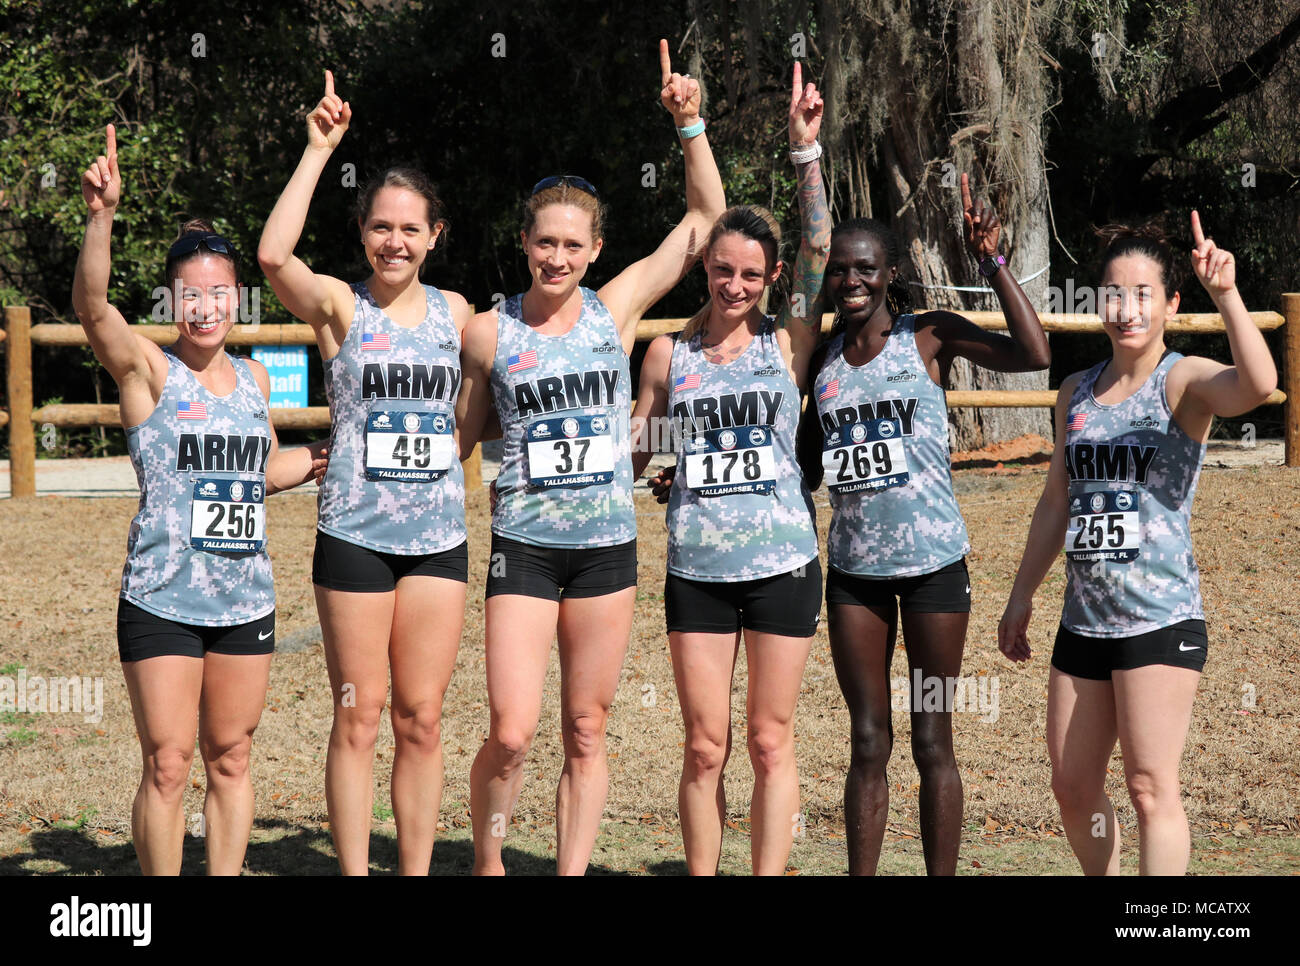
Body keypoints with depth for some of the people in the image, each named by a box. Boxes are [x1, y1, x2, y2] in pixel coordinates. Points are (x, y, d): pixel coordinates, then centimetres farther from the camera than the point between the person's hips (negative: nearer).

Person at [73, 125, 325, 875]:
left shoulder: (254, 378, 11)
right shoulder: (147, 370, -4)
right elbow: (93, 304, -24)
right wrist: (103, 216, -38)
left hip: (246, 598, 5)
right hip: (162, 599, -4)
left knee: (231, 759, 11)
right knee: (167, 764, -3)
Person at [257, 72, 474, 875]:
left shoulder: (456, 312, 9)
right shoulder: (340, 306, -2)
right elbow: (274, 254, -22)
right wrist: (319, 151, -19)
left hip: (439, 534, 3)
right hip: (355, 534, -3)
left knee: (422, 718, 6)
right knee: (360, 717, 1)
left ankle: (417, 872, 15)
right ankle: (355, 873, 10)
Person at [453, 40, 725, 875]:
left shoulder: (617, 307, 2)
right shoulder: (490, 332, 0)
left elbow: (706, 218, 6)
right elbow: (458, 436, 14)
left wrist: (690, 124, -1)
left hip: (608, 547, 2)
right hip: (524, 547, -2)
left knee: (587, 733, 7)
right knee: (512, 735, -9)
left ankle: (573, 875, 17)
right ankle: (487, 862, 14)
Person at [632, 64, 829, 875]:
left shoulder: (788, 342, 3)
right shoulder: (669, 352, 7)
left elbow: (819, 251, -10)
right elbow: (637, 451, 17)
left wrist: (807, 151, -16)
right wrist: (655, 471, -3)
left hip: (783, 563, -1)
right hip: (697, 566, 1)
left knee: (772, 743, 5)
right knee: (705, 748, 5)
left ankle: (770, 877, 12)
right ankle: (701, 876, 15)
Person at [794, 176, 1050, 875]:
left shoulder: (929, 336, -4)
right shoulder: (821, 356, 7)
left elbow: (1033, 355, -19)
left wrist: (992, 261, -21)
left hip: (933, 560, -3)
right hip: (854, 567, 3)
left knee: (931, 740, 3)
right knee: (867, 744, 9)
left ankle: (941, 877, 11)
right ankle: (860, 879, 15)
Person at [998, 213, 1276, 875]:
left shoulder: (1184, 381, -7)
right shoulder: (1076, 393, 11)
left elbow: (1257, 384, -31)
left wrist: (1226, 295, -42)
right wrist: (1021, 595, 22)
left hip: (1161, 620, -7)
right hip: (1084, 620, 7)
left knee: (1151, 787, -9)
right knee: (1072, 787, 12)